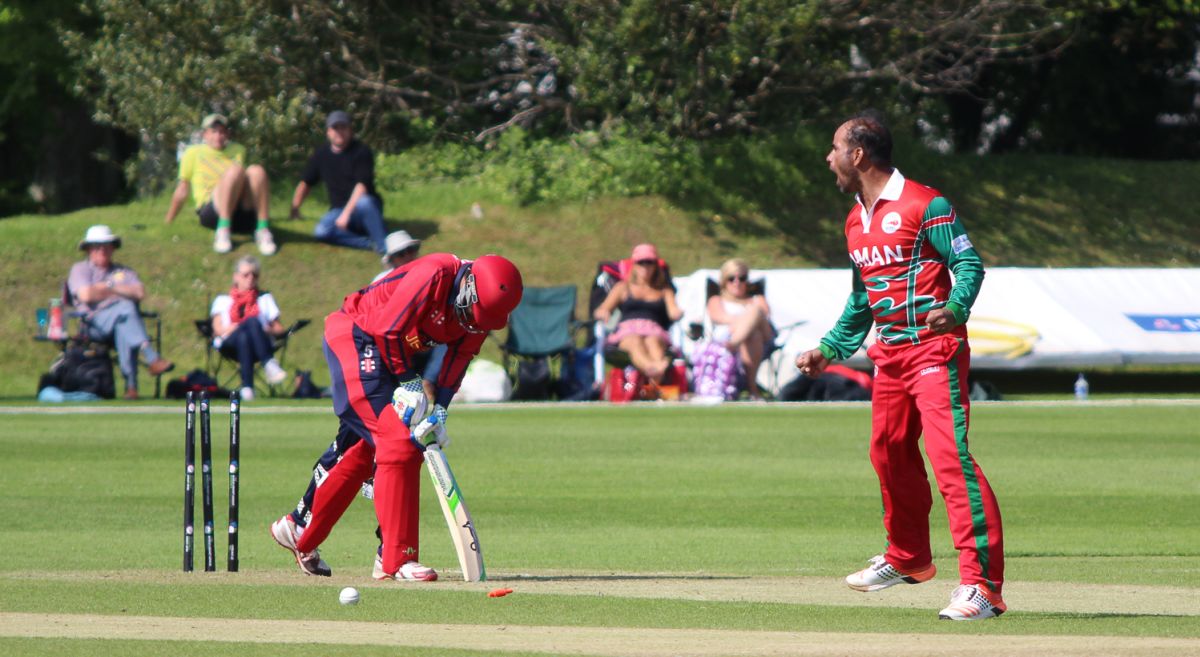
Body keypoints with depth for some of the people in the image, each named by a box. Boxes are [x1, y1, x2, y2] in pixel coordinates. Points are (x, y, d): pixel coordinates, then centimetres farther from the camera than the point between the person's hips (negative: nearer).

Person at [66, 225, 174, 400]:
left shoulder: (124, 272, 27)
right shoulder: (80, 270, 17)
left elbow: (140, 293, 7)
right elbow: (86, 295, -4)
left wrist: (110, 288, 1)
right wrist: (116, 293, 6)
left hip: (121, 320, 2)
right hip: (94, 324, -2)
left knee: (123, 329, -38)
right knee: (126, 307, -34)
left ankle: (131, 385, -48)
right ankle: (151, 358, -51)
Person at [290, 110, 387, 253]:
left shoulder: (361, 151, -8)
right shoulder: (322, 155, 8)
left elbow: (362, 185, -19)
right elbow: (305, 183, 19)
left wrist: (346, 213, -28)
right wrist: (294, 210, 15)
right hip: (339, 210, 4)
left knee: (364, 203, -42)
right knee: (321, 232, -30)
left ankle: (385, 249, -39)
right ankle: (370, 243, -31)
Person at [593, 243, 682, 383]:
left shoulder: (664, 290, 30)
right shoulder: (623, 287, 28)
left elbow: (673, 312, 12)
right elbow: (600, 311, 18)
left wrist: (679, 313, -14)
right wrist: (604, 314, -9)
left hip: (654, 332, 1)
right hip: (627, 331, -1)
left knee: (652, 342, -39)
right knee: (636, 343, -40)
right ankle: (652, 368, -74)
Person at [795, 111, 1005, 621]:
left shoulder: (924, 205, -10)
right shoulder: (856, 221, 16)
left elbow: (968, 263, -14)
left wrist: (955, 310, -32)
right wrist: (829, 350, 25)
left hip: (934, 348, -9)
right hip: (888, 353, 9)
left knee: (950, 455, -19)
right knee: (889, 454, 21)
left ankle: (981, 584, -25)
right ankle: (908, 559, 43)